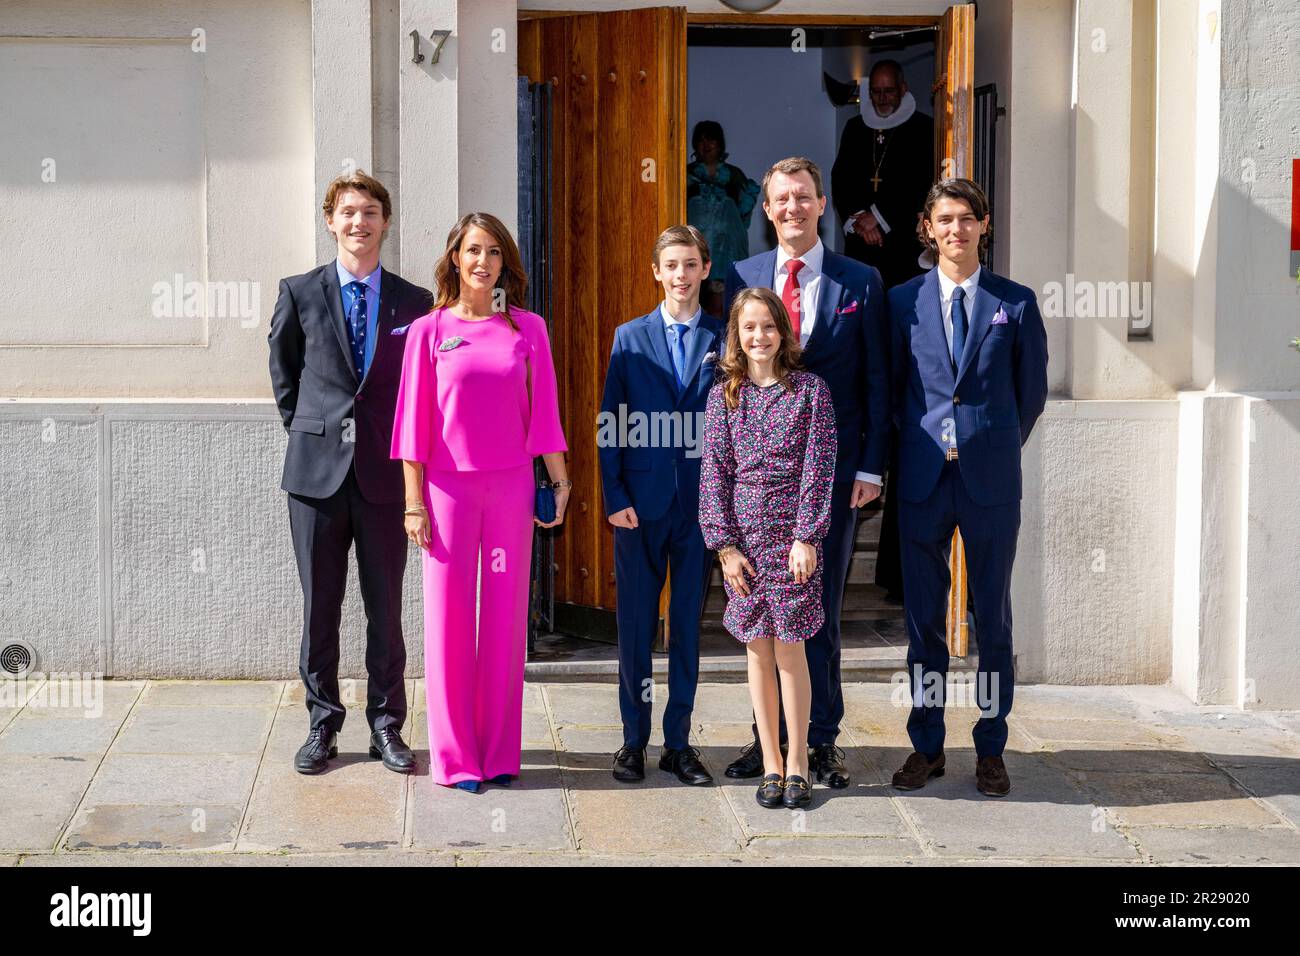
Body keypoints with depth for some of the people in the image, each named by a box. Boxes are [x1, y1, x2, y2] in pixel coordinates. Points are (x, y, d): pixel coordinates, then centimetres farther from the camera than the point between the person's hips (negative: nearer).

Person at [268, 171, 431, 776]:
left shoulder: (414, 303, 4)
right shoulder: (300, 293, 3)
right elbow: (283, 371, 14)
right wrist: (306, 431, 10)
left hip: (385, 474, 0)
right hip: (317, 469, 0)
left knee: (385, 608, 6)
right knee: (320, 607, 6)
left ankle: (387, 726, 17)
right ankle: (323, 724, 18)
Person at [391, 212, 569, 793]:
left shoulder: (527, 329, 5)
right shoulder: (429, 331, 1)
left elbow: (543, 411, 9)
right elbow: (414, 419, 1)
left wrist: (560, 481, 8)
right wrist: (413, 500, -2)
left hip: (512, 485, 1)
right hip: (448, 487, -1)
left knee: (505, 617, 5)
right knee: (449, 616, 1)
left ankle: (499, 753, 14)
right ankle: (454, 756, 9)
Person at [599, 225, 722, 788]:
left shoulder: (723, 340, 4)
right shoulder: (629, 338, 5)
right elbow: (610, 423, 4)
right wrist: (615, 496, -5)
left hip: (701, 503, 0)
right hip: (641, 501, 0)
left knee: (688, 624, 6)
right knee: (635, 623, 5)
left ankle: (679, 742, 15)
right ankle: (634, 739, 15)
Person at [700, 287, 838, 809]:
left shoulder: (809, 389, 1)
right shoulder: (723, 395, 7)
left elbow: (818, 467, -3)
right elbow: (714, 472, 4)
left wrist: (807, 536, -10)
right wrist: (725, 544, -4)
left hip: (793, 531, -2)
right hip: (744, 534, 2)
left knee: (789, 647, -2)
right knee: (758, 650, 6)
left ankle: (797, 763, 8)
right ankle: (771, 764, 13)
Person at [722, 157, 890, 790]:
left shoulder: (860, 282, 3)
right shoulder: (742, 278, 7)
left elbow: (877, 380, 2)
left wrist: (870, 466, -5)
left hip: (832, 464, -2)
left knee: (820, 607, 3)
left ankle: (822, 740, 12)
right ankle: (769, 735, 16)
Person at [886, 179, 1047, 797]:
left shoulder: (1016, 304, 3)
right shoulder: (904, 301, 5)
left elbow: (1032, 392, 10)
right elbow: (891, 387, 12)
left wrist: (997, 448, 12)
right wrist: (923, 447, 9)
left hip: (991, 480, -1)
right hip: (922, 479, 1)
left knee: (994, 617, 5)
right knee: (923, 617, 6)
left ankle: (991, 750, 14)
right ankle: (926, 746, 17)